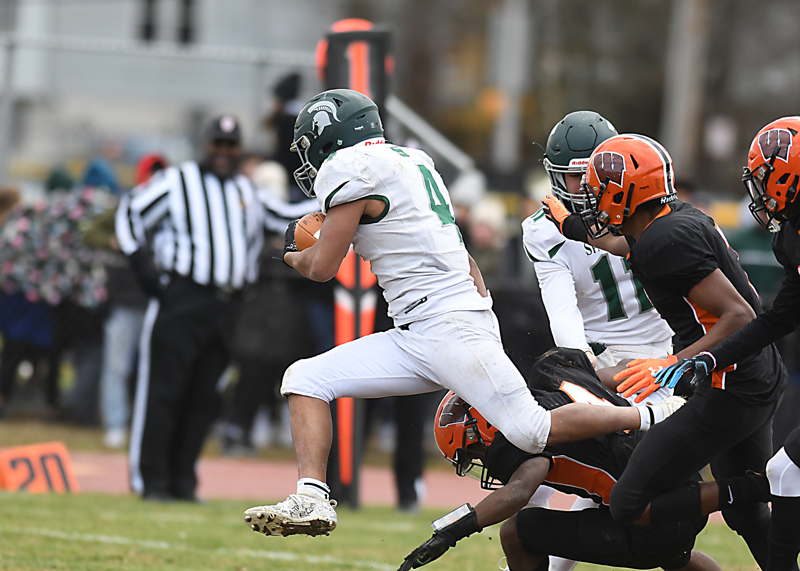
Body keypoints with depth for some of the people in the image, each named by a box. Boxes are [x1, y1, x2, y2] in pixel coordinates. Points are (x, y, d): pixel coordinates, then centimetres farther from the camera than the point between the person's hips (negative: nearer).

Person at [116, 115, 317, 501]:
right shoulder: (177, 182, 2)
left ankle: (182, 482, 10)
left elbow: (288, 219, 28)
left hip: (226, 309, 5)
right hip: (180, 299, -5)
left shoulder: (248, 193, 19)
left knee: (204, 398, 5)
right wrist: (142, 266, -5)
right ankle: (151, 481, -3)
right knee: (163, 391, -6)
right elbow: (130, 213, 3)